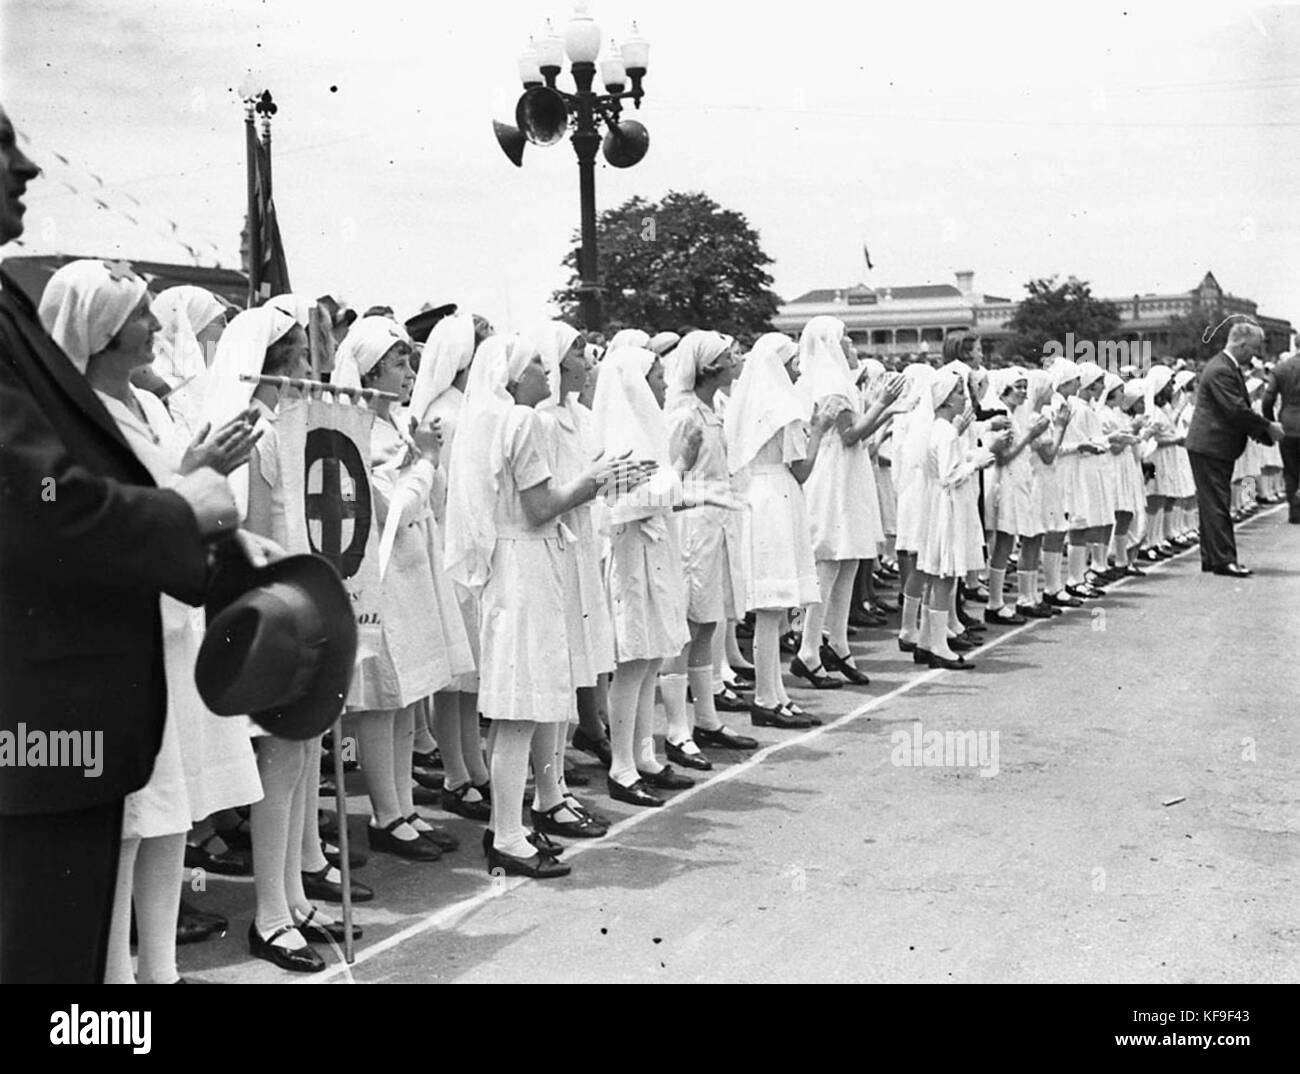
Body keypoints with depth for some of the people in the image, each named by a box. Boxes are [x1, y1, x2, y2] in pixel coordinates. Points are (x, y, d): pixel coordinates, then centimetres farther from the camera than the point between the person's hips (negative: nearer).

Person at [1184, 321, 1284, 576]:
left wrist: (1263, 431, 6)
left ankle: (1211, 558, 17)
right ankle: (1223, 559, -5)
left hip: (1215, 447, 11)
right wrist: (1268, 427, -14)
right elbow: (1237, 411, -24)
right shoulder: (1221, 371, -20)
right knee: (1217, 504, -7)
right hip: (1211, 447, -11)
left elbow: (1240, 410, 17)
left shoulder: (1227, 367, 15)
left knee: (1212, 504, 12)